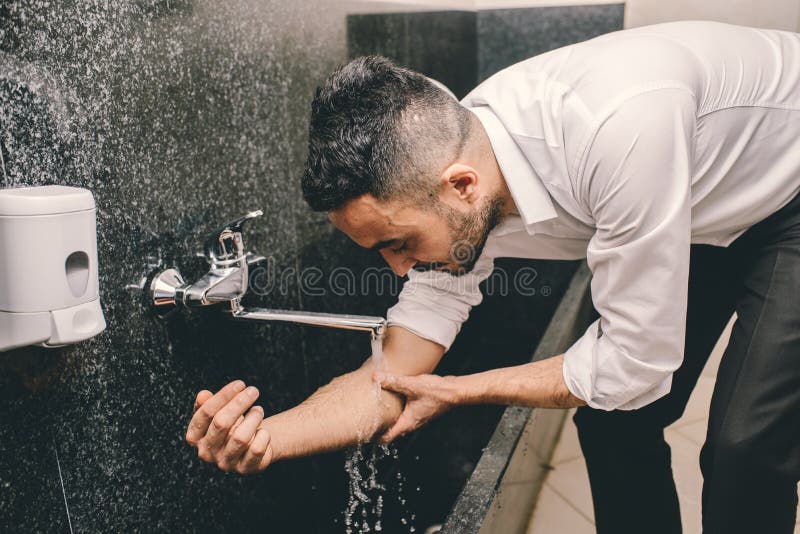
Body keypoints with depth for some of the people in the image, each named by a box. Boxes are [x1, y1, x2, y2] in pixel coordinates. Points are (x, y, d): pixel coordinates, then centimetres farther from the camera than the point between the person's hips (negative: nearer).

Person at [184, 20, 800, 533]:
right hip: (705, 217, 5)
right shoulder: (439, 167, -21)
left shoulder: (618, 125, -44)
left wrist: (459, 392, -21)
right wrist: (265, 435, -33)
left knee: (745, 446, -15)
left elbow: (634, 365, -33)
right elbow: (394, 378, -16)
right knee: (612, 422, 0)